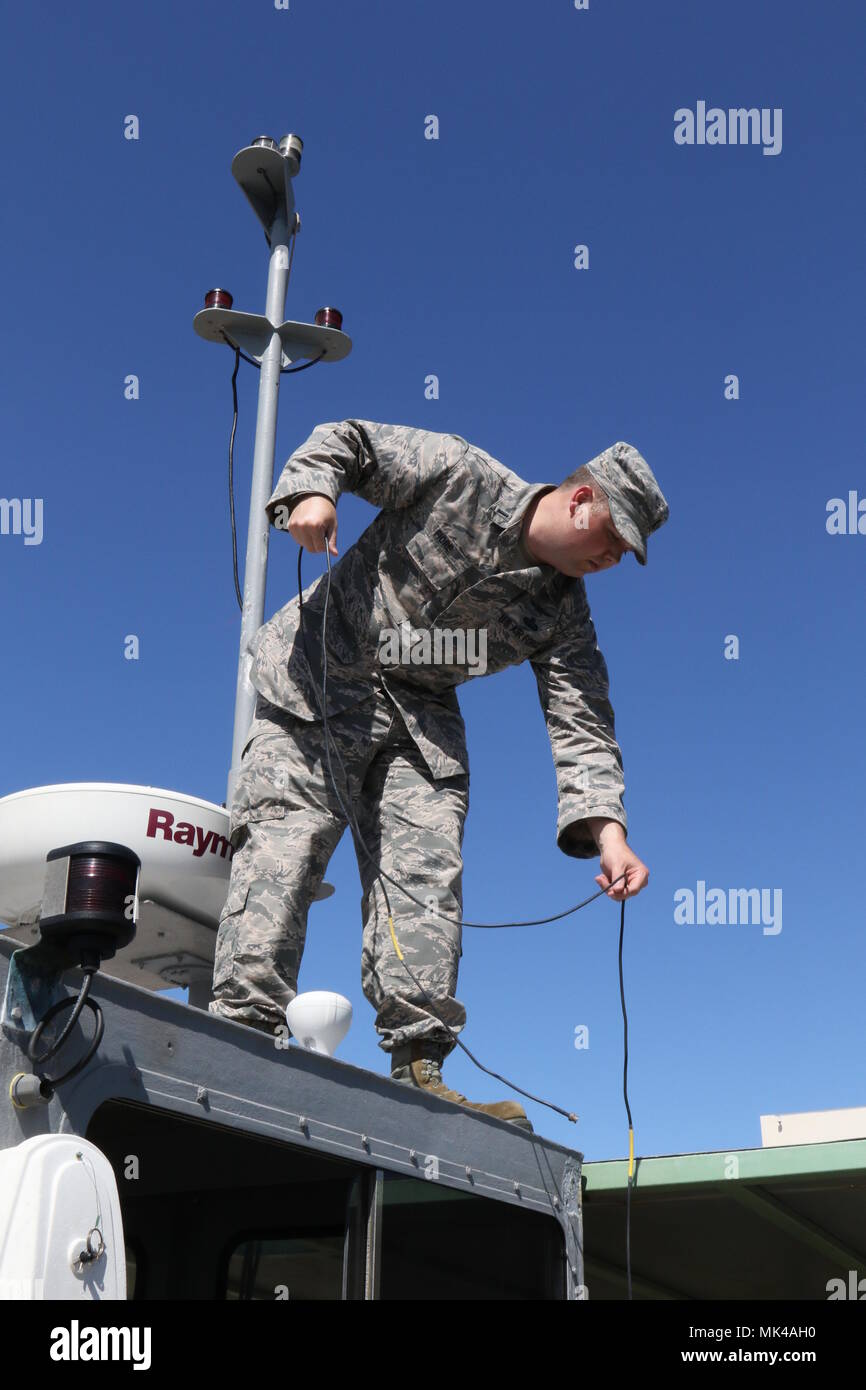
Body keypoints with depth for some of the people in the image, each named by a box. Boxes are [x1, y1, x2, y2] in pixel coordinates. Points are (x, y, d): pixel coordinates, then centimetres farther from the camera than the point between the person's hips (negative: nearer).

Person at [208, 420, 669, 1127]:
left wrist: (608, 831, -19)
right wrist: (310, 491, -24)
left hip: (421, 713, 5)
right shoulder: (459, 474, -9)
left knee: (426, 878, -8)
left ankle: (418, 1070, -8)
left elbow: (583, 724, -5)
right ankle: (246, 1027, -19)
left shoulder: (563, 610, 2)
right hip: (322, 678, -4)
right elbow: (343, 439, -2)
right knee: (286, 844, -17)